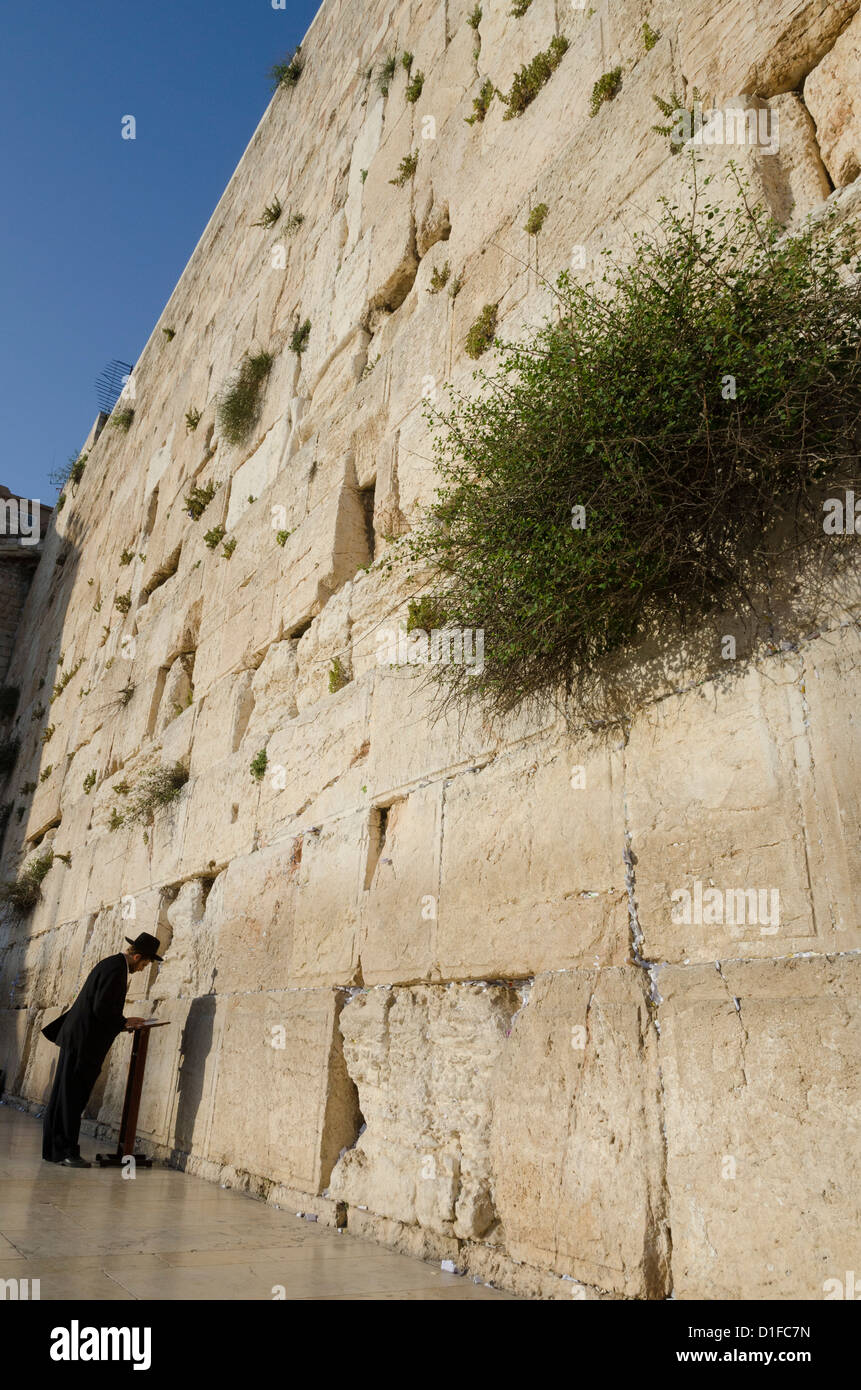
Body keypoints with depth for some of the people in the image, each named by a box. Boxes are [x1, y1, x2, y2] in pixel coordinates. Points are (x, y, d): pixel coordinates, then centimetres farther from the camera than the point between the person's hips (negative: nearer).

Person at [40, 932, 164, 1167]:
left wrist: (123, 1023, 15)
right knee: (72, 1096, -3)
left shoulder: (111, 964, 14)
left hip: (77, 1037, 10)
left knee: (66, 1095, 13)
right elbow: (101, 1008, -22)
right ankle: (66, 1152, 2)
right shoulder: (116, 969, -17)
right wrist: (124, 1023, -8)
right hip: (84, 1040, -10)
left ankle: (53, 1149, 20)